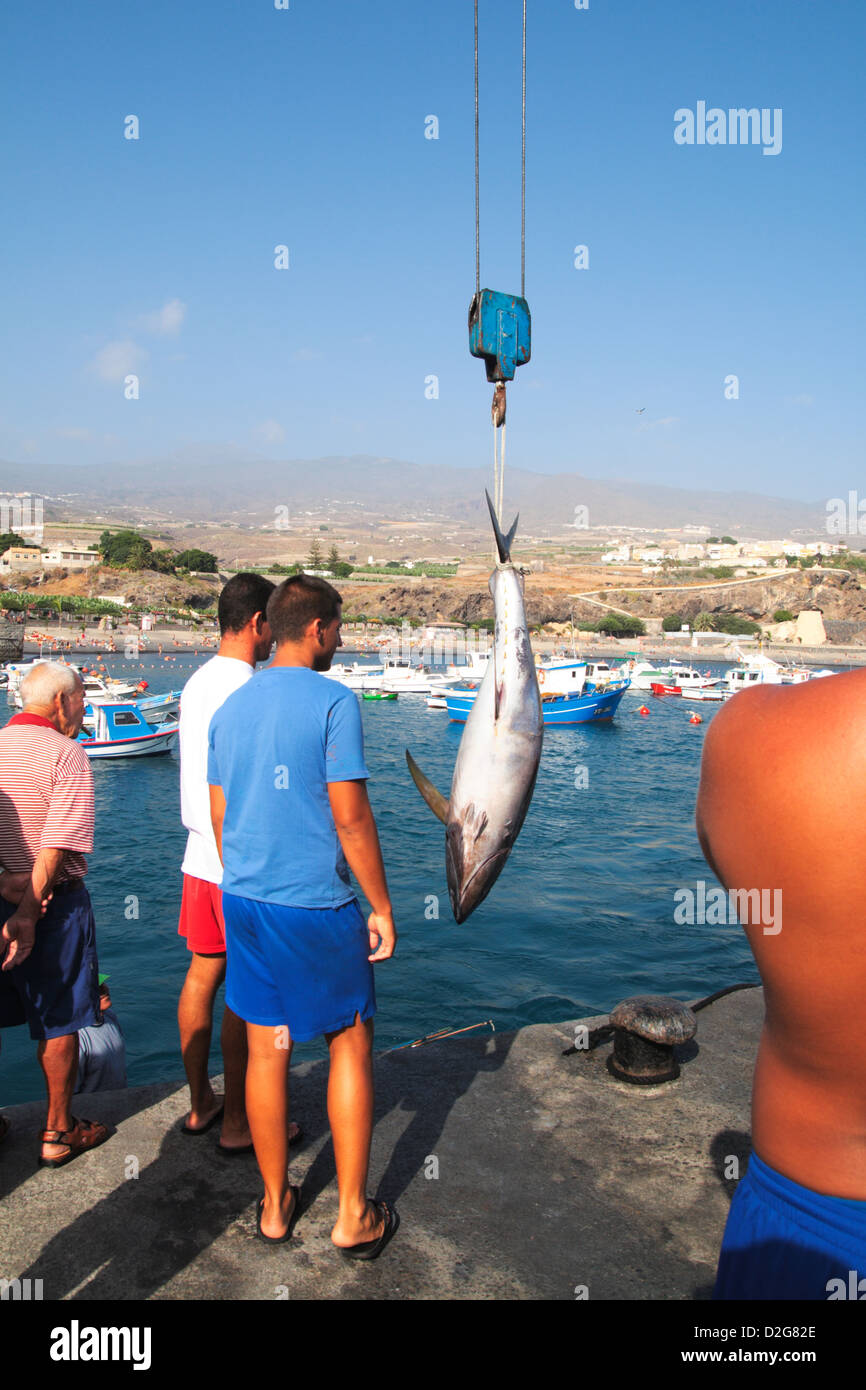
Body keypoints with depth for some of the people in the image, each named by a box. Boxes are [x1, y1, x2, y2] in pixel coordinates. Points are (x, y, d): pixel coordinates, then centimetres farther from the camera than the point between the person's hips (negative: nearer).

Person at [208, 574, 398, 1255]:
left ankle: (276, 1205, 28)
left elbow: (219, 816, 12)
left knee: (266, 1051, 14)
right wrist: (382, 906, -6)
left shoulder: (230, 707, 7)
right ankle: (354, 1216, 18)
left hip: (243, 900, 6)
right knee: (351, 1047, 9)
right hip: (317, 906, -6)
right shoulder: (333, 701, -13)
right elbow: (351, 818, -15)